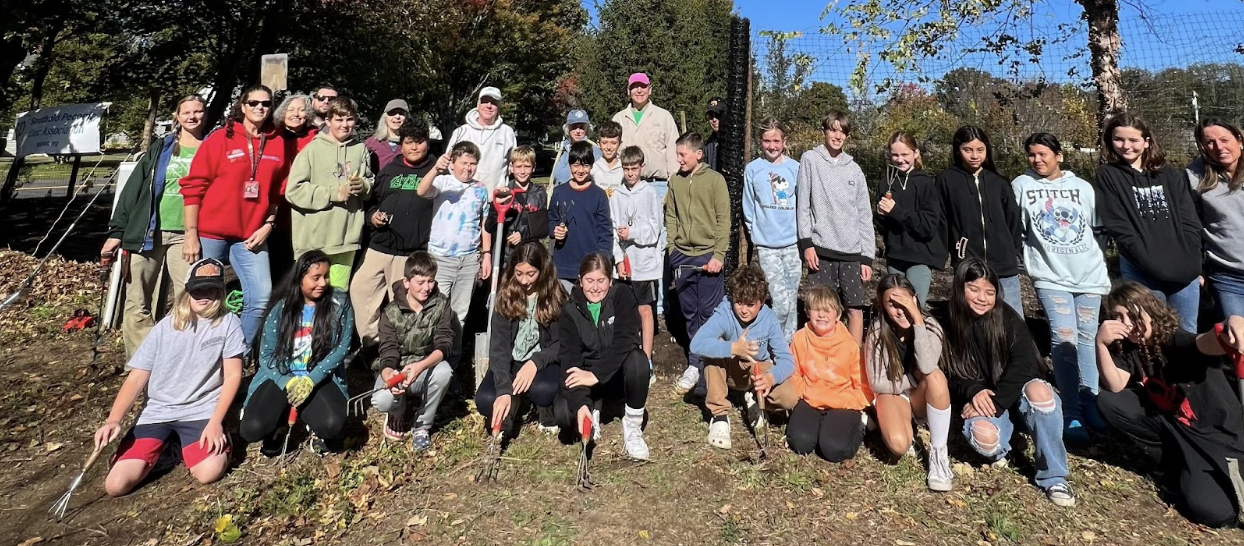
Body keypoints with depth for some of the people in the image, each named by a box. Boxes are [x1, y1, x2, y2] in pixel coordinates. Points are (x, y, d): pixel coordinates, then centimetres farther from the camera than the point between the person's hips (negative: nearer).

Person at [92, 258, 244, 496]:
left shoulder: (228, 323, -3)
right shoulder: (166, 327, 3)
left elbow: (233, 375, -5)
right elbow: (136, 379, 2)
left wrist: (215, 423, -14)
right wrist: (113, 421, -13)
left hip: (202, 411, -3)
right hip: (157, 412, 3)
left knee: (209, 472, -27)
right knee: (116, 484, -11)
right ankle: (165, 445, 16)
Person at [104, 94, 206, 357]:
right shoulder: (160, 148, 12)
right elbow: (133, 189, 9)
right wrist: (116, 231, 2)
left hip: (185, 236, -2)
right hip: (147, 234, 2)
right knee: (138, 307, 2)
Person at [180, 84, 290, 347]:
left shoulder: (278, 143, 6)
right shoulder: (220, 139, -2)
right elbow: (193, 187, -3)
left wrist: (268, 225, 1)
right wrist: (191, 234, -8)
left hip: (251, 236, 2)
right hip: (210, 233, -2)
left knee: (261, 298, -5)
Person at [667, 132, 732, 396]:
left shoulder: (715, 180, -3)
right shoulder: (675, 181, 8)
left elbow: (723, 220, -5)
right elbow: (671, 217, 12)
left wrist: (718, 255, -11)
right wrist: (671, 248, 3)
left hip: (707, 256, -4)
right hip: (681, 257, 4)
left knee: (709, 314, 1)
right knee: (690, 313, 10)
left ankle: (698, 365, 10)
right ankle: (696, 363, 20)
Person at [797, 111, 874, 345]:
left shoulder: (854, 169, 11)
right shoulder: (810, 159, 4)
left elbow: (864, 215, 10)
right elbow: (802, 203, -1)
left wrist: (867, 257, 4)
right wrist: (806, 242, -9)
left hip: (852, 250, 3)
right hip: (821, 247, -2)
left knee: (855, 307, 4)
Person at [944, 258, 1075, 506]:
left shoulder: (1007, 317, -8)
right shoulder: (948, 323, -5)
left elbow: (1024, 364, -16)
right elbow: (950, 376, -2)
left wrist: (995, 401, -24)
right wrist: (974, 392, -22)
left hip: (1018, 394, 1)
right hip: (979, 401, 0)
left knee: (1038, 390, -36)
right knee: (982, 434, -35)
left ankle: (1054, 477, -20)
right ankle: (1000, 449, 5)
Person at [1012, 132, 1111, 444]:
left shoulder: (1083, 187, 9)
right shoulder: (1022, 185, 3)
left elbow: (1099, 226, 16)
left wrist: (1100, 258, 13)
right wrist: (1027, 261, 1)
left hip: (1089, 274, 3)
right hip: (1050, 276, -3)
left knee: (1087, 337, 6)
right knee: (1064, 338, -14)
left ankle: (1090, 403, 18)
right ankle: (1071, 415, -11)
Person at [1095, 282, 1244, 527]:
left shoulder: (1176, 339, -23)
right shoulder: (1126, 348, -8)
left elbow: (1207, 343, -48)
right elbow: (1115, 387, -22)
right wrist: (1101, 343, -35)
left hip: (1216, 434, -5)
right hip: (1172, 424, 5)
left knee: (1212, 511, -22)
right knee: (1107, 401, -17)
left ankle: (1224, 470, 11)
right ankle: (1175, 458, -3)